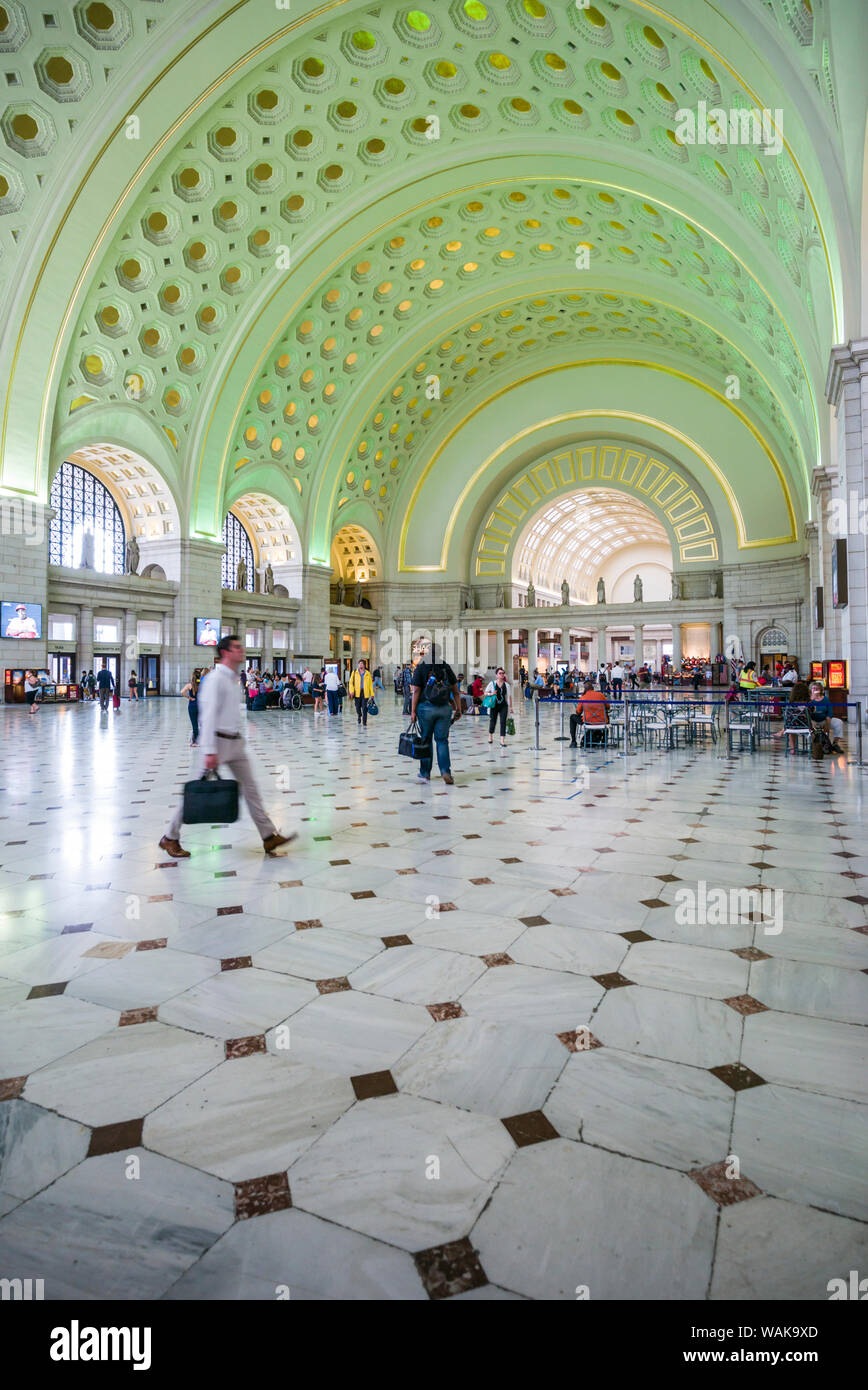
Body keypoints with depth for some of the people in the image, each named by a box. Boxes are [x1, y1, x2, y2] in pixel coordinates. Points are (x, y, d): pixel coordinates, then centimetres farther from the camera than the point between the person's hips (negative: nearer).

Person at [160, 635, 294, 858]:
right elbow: (208, 716, -20)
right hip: (217, 741, -8)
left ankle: (269, 836, 10)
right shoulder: (216, 679, -14)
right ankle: (170, 838, 17)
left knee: (250, 787, 7)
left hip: (235, 742, 8)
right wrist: (209, 752, -25)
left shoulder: (234, 678, 13)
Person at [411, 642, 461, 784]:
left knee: (425, 740, 8)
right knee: (442, 740, 7)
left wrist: (413, 710, -5)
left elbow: (416, 691, -8)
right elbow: (455, 690, 6)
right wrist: (458, 709, 10)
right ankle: (445, 771, -4)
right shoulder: (446, 667, 6)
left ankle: (425, 773, 15)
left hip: (426, 708, -2)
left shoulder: (421, 668, -3)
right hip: (444, 709, 2)